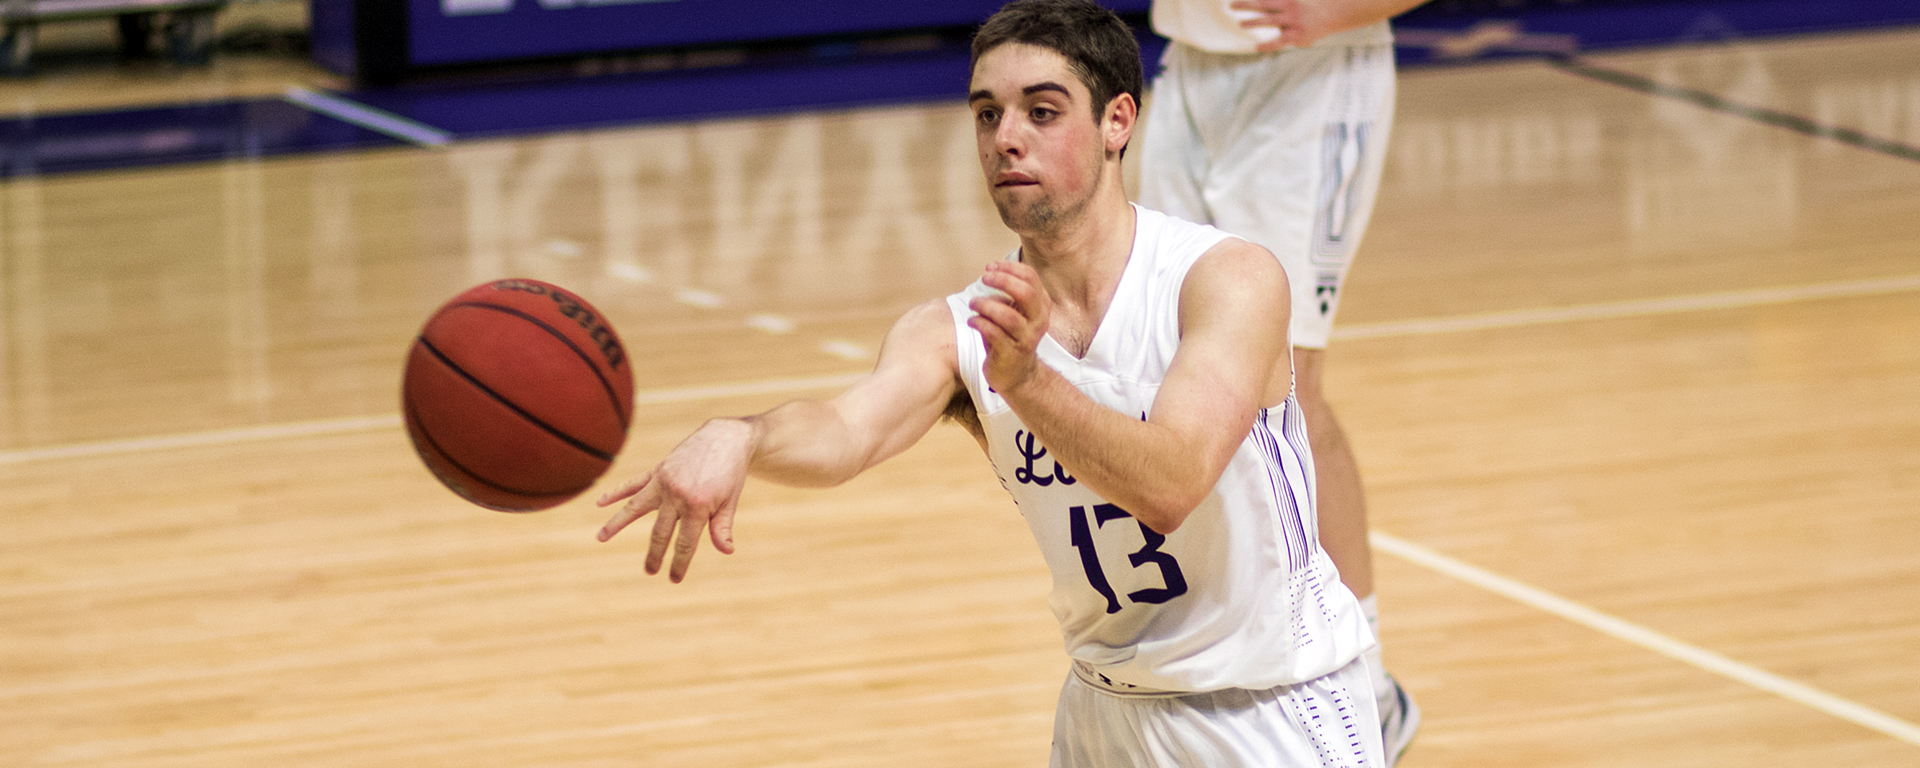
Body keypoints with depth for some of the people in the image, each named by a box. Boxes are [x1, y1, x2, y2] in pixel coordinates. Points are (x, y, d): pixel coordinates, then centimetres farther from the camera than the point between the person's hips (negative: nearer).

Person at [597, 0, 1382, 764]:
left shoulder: (1229, 279, -20)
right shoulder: (956, 333, -9)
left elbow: (1168, 487, -34)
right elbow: (852, 424, -29)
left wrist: (1027, 382, -49)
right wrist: (735, 439, -51)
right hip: (1110, 704, 4)